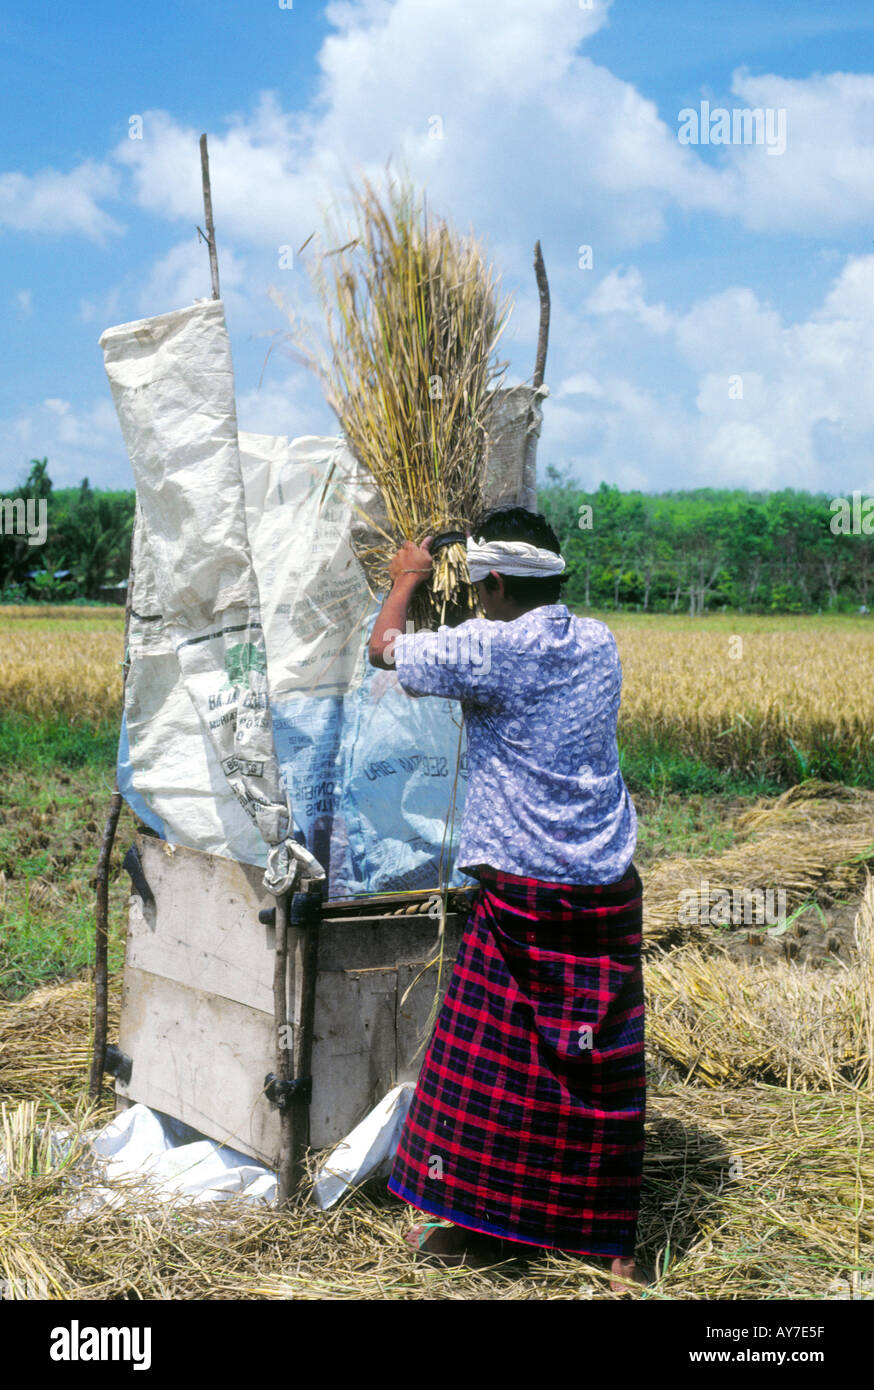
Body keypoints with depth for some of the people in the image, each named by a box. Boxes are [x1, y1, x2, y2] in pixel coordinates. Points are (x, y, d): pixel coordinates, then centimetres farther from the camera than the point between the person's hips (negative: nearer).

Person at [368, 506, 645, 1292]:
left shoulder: (489, 648, -12)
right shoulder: (600, 644, 8)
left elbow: (385, 648, 2)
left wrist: (408, 579, 21)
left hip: (524, 892, -6)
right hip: (611, 893, 6)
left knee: (487, 1058, 8)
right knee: (602, 1064, 11)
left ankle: (471, 1222, 20)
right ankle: (611, 1241, 19)